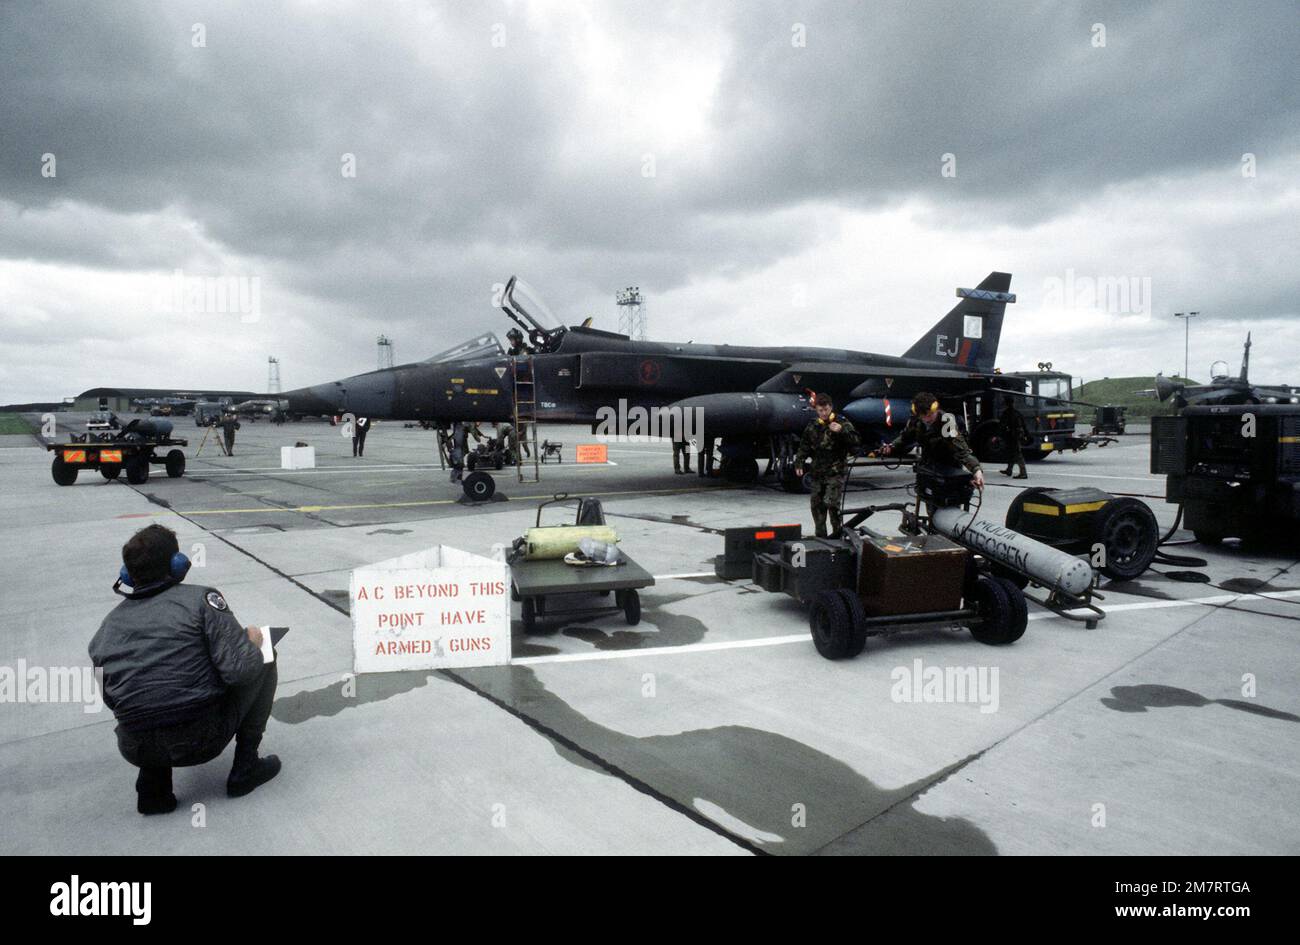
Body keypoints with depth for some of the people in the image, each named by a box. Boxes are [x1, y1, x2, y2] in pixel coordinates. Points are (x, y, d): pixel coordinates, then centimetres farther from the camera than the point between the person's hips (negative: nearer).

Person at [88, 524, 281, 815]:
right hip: (201, 740, -5)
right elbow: (239, 669, -16)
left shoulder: (108, 624, 9)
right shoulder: (200, 598, -7)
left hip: (135, 750, 5)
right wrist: (253, 641, 5)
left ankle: (152, 787, 19)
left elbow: (112, 699, 14)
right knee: (263, 660, 15)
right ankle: (245, 767, 15)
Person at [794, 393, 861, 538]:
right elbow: (804, 447, 16)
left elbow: (855, 441, -9)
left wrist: (842, 431, -23)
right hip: (818, 472, 5)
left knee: (831, 502, -17)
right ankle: (820, 535, 19)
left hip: (835, 472, -5)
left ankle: (838, 531, -1)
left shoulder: (842, 423, -1)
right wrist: (799, 463, 5)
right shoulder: (812, 427, 10)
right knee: (816, 504, 7)